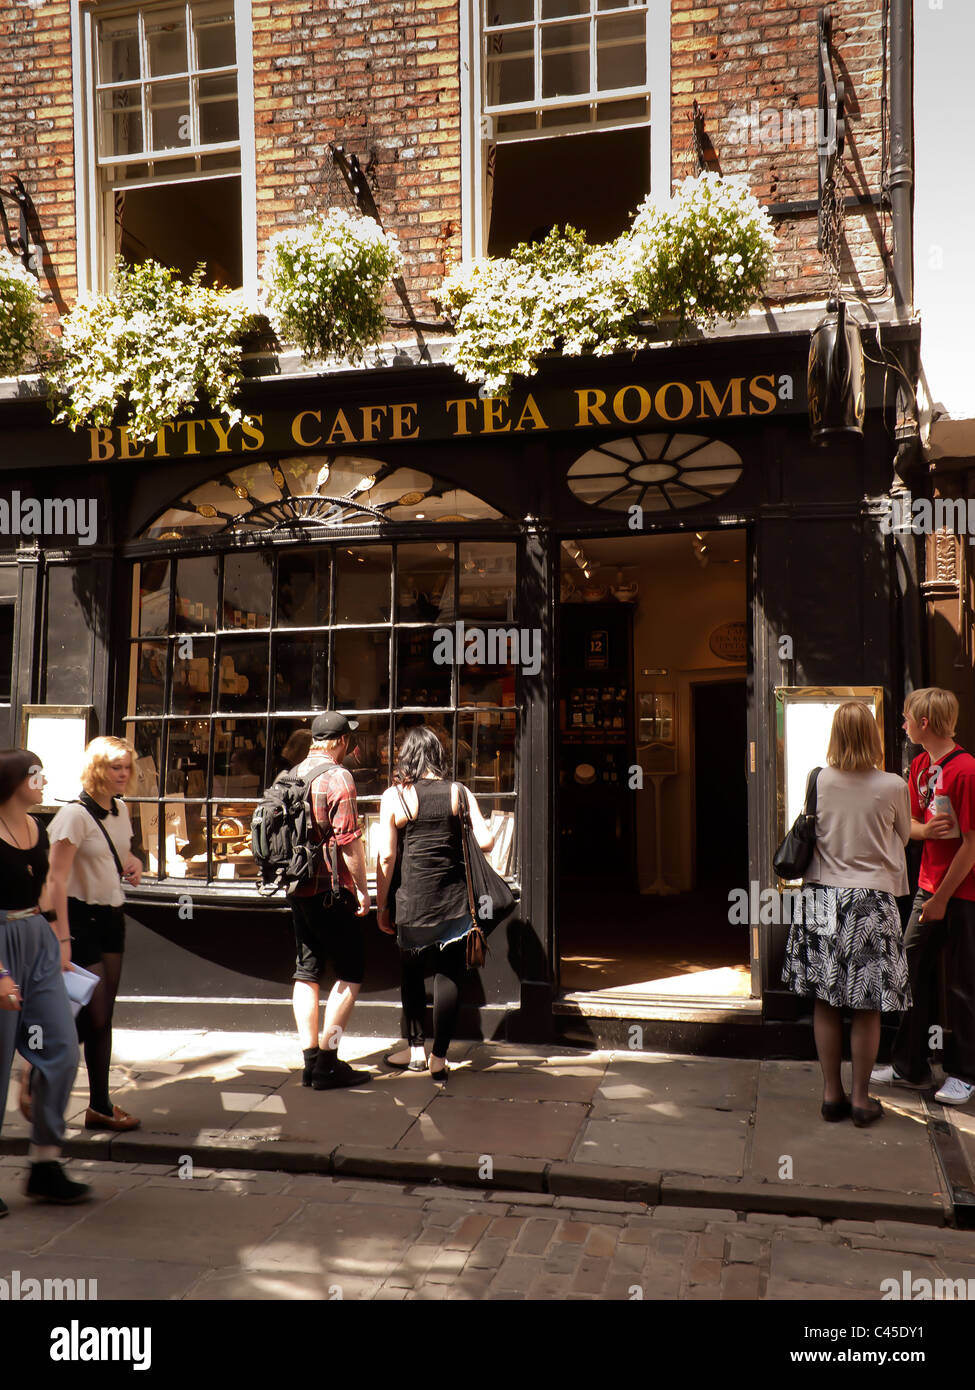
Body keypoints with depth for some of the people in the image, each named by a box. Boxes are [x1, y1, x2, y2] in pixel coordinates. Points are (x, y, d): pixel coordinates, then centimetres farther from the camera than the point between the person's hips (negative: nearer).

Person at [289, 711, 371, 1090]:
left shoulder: (292, 774, 10)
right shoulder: (337, 777, -13)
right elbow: (348, 840, -17)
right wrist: (362, 887, -9)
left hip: (297, 889, 8)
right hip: (331, 890, -8)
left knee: (307, 972, 11)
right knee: (350, 972, 1)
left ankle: (310, 1060, 12)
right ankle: (328, 1061, -2)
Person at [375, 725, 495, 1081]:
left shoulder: (394, 796, -1)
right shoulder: (459, 792, 1)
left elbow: (386, 857, -1)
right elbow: (485, 841, -3)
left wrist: (381, 905, 7)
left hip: (413, 898, 0)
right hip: (454, 897, 0)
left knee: (412, 973, 17)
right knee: (448, 974, 7)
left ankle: (416, 1049, 26)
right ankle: (439, 1058, 11)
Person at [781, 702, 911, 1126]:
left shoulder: (819, 781, -4)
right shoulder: (892, 786, -8)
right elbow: (903, 836, 8)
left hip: (822, 896, 2)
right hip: (872, 900, -2)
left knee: (826, 1002, 10)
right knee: (868, 1005, 7)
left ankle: (831, 1093, 19)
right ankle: (861, 1098, 14)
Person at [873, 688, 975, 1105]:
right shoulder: (921, 765, 6)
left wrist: (941, 898, -13)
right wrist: (925, 829, -13)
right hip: (929, 885, 7)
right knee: (913, 972, 10)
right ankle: (910, 1066, 21)